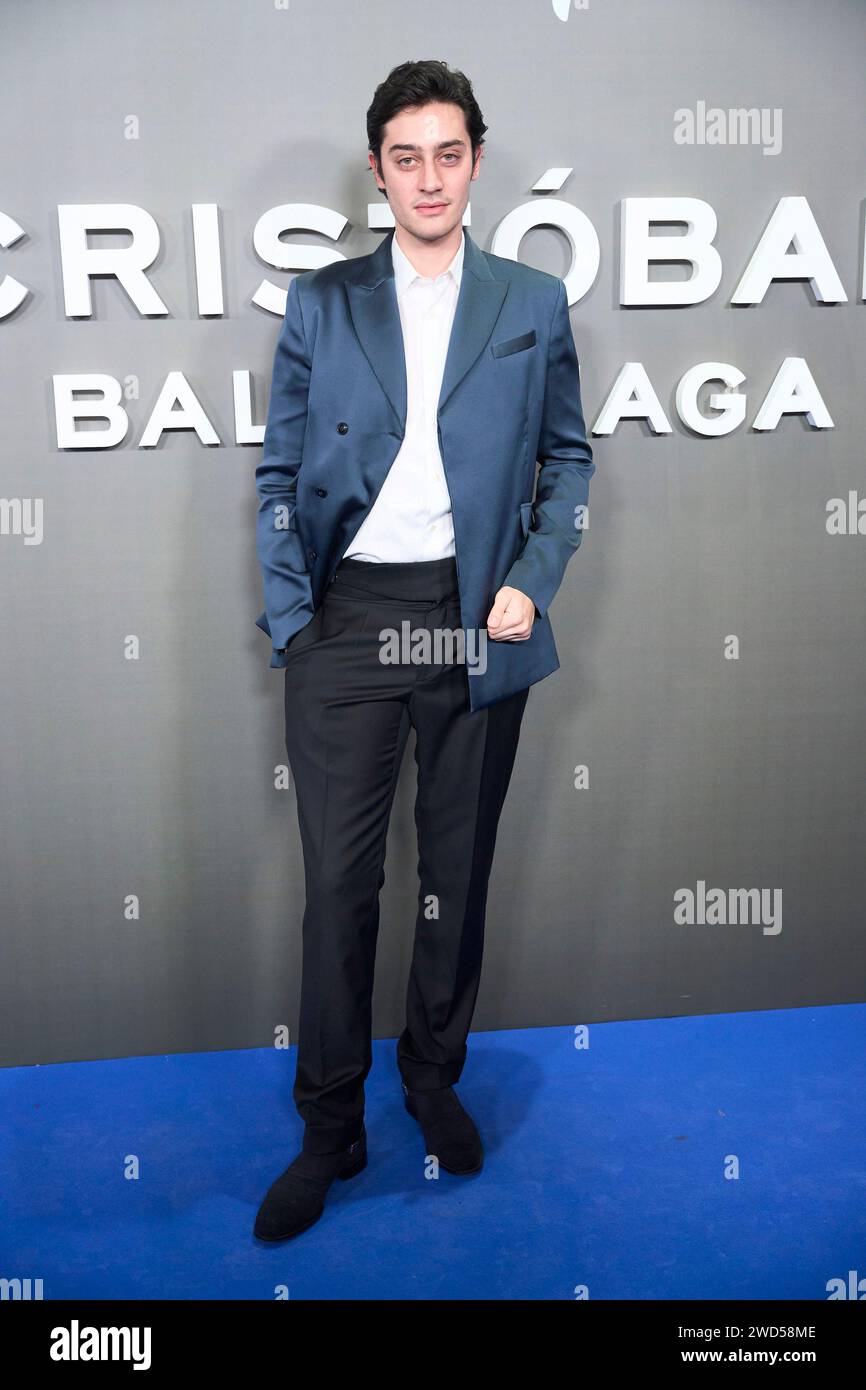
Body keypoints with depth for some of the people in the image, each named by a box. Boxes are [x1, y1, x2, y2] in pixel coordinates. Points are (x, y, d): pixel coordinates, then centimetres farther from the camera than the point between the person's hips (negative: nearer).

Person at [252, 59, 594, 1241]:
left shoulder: (533, 303, 9)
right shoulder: (321, 302, 8)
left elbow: (569, 457, 10)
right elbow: (280, 470, 6)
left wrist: (532, 583, -5)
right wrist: (289, 613, -5)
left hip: (475, 620, 1)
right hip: (349, 616, 0)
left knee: (460, 870, 11)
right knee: (338, 881, 2)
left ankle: (435, 1078, 32)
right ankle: (330, 1128, 19)